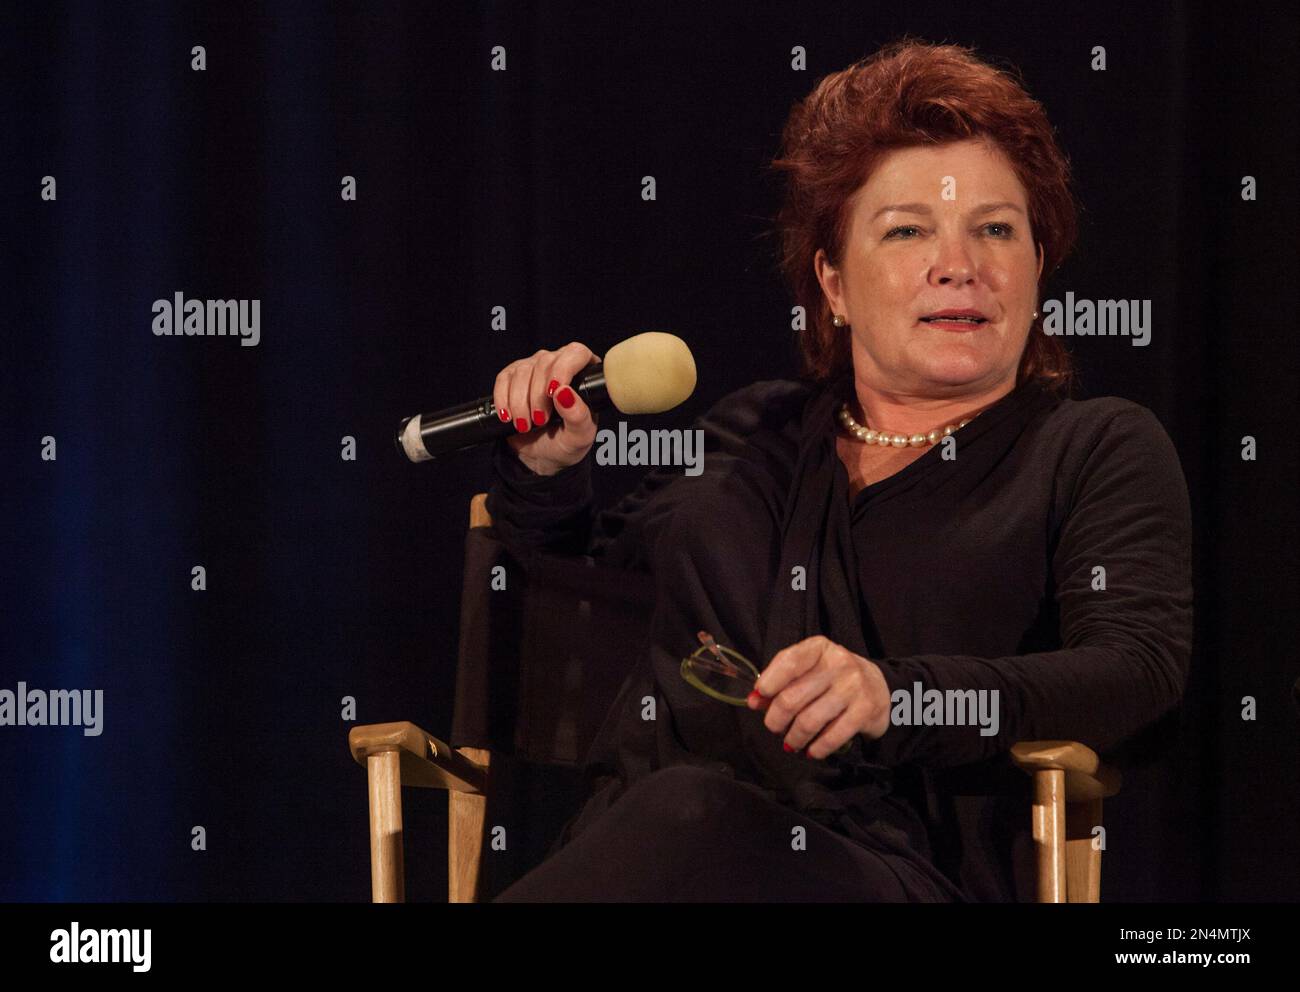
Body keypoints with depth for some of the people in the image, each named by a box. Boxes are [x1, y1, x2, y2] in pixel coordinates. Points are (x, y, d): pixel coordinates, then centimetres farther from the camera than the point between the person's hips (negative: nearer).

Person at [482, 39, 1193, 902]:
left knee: (692, 815, -37)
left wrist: (899, 697, -21)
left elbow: (1141, 668, -4)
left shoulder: (1099, 449, 15)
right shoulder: (751, 432, 29)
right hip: (636, 836, 3)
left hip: (900, 863, -2)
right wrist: (548, 470, 17)